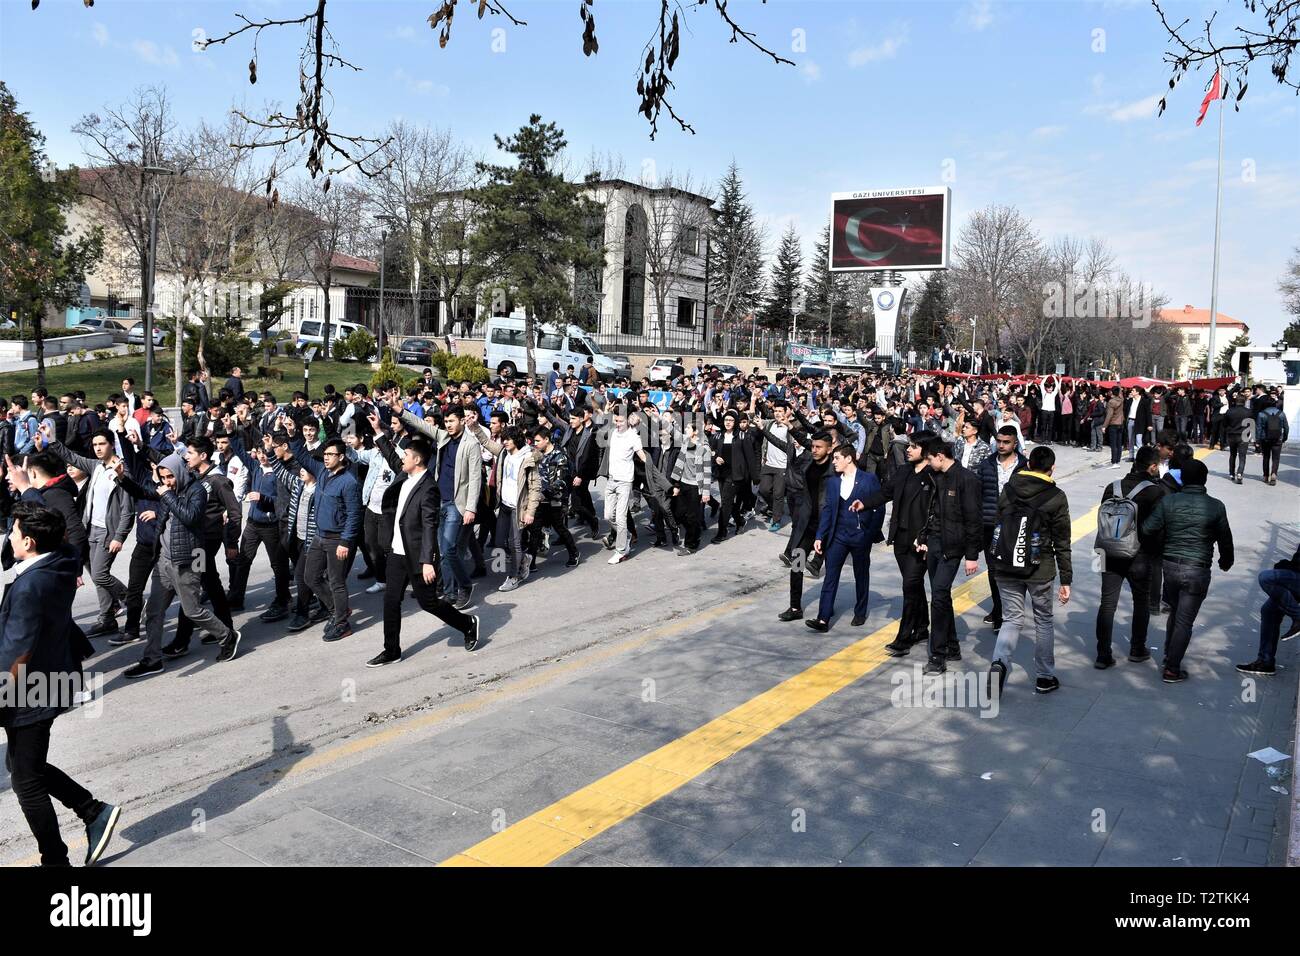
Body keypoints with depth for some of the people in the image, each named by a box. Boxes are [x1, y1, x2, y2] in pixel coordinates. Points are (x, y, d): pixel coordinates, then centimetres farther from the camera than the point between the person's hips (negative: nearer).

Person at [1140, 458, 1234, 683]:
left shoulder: (1168, 501, -6)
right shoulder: (1216, 506, -7)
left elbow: (1148, 529, -8)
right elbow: (1225, 539, 3)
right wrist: (1226, 561, 23)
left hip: (1170, 565, 3)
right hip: (1197, 571, -3)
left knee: (1175, 612, 25)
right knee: (1184, 621, 3)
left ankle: (1169, 655, 36)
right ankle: (1172, 670, 6)